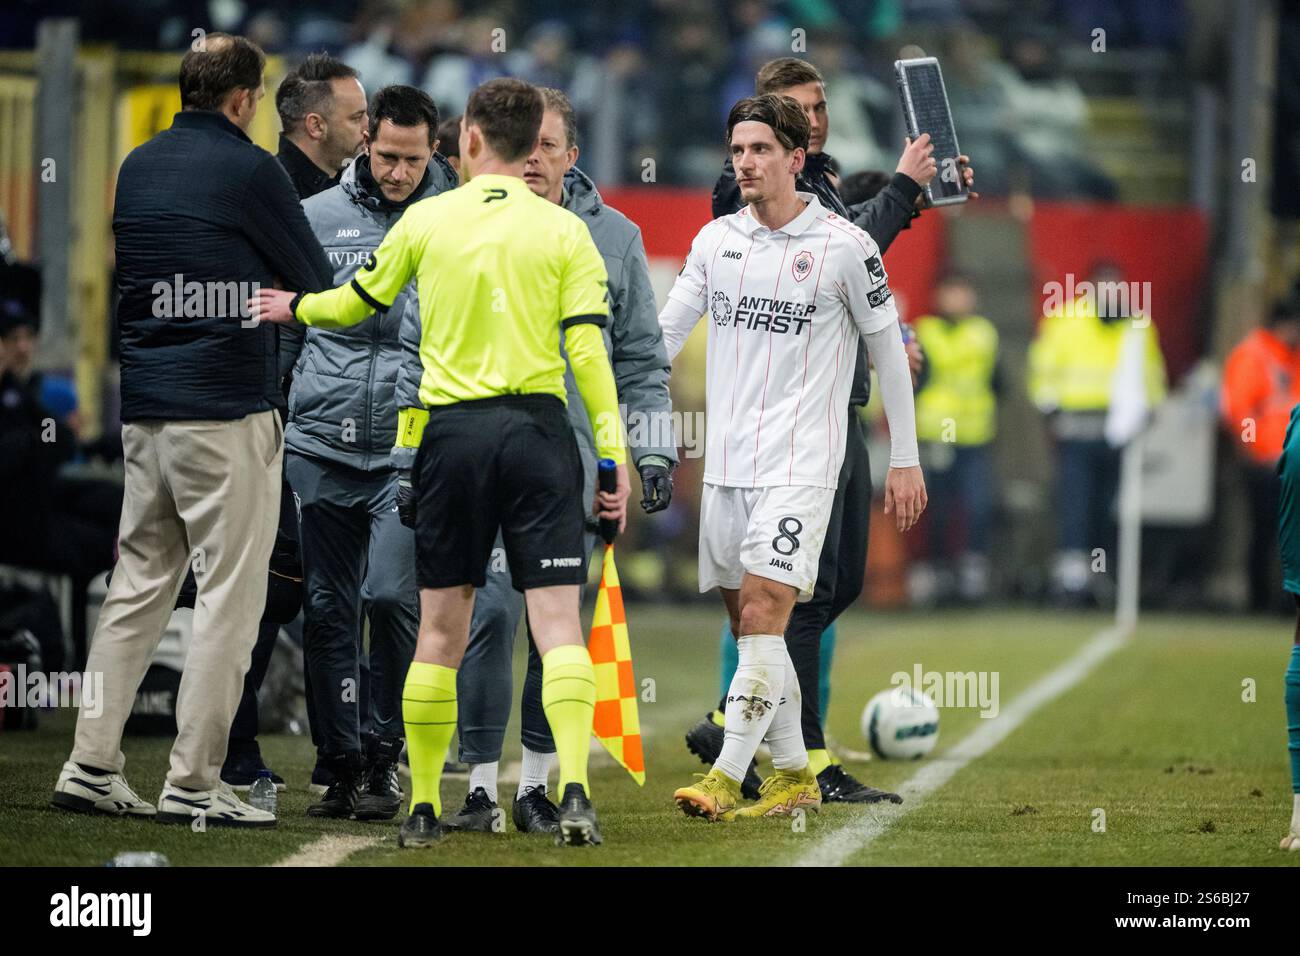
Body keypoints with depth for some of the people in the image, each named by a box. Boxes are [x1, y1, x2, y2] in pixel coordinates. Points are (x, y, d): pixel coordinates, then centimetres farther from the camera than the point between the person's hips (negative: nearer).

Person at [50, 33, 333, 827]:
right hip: (229, 405, -7)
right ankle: (193, 782, -5)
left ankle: (93, 767, 9)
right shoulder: (250, 170, -8)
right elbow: (314, 281, -1)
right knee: (231, 592, -3)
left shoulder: (137, 166, 11)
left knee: (140, 582, 12)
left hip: (143, 406, 7)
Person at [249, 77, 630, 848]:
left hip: (450, 430, 1)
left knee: (441, 628, 9)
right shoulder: (564, 231, 2)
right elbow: (588, 348, -5)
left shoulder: (427, 220, 5)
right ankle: (575, 792, -18)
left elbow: (356, 304, 17)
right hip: (537, 427, -1)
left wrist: (294, 307, 37)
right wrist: (614, 455, -3)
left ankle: (423, 807, 12)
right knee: (558, 619, -4)